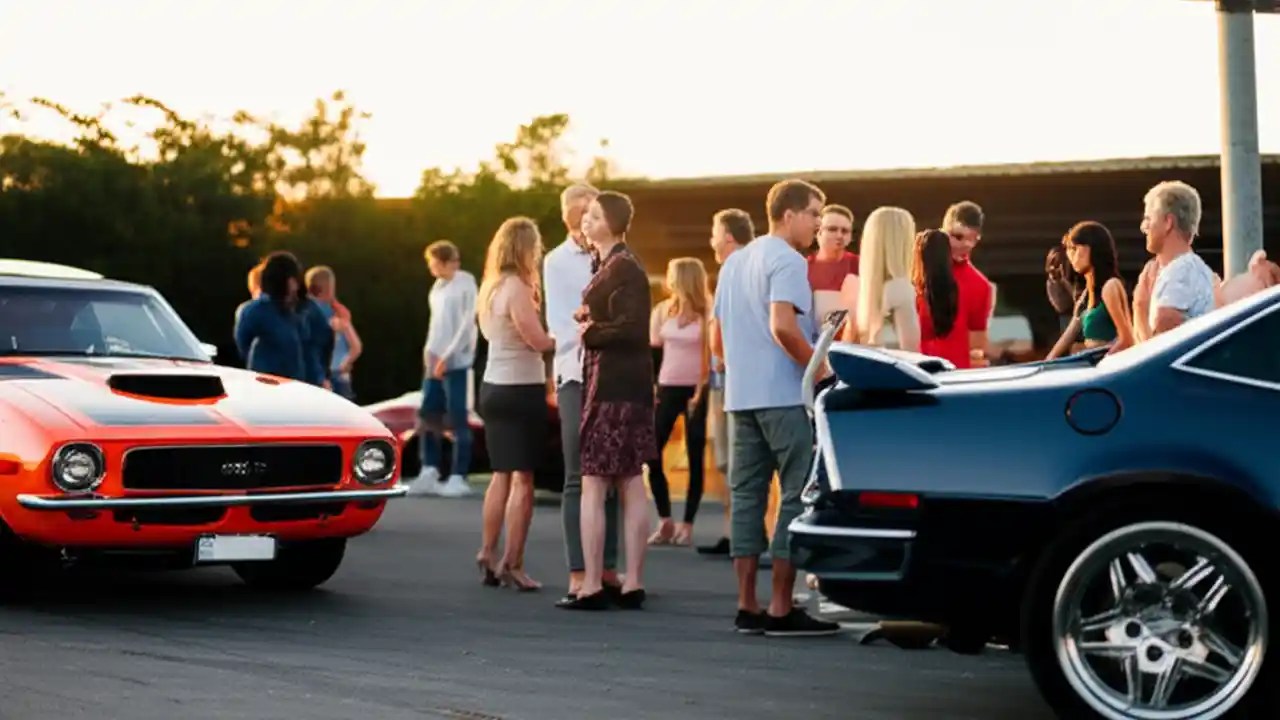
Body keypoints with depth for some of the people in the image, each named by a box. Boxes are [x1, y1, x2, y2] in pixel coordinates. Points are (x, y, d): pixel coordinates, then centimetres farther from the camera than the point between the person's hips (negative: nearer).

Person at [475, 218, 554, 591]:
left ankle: (488, 556, 17)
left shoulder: (491, 287, 10)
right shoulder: (516, 288, -16)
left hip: (493, 388, 9)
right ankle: (513, 564, -5)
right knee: (522, 479, -4)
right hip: (521, 390, -9)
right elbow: (538, 341, -18)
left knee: (502, 475, 16)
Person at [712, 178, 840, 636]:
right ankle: (781, 610, -6)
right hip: (783, 394, -9)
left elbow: (718, 337, 21)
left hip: (741, 395, 9)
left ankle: (747, 607, 8)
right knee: (797, 496, -4)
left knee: (747, 495, 8)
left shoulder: (736, 261, 18)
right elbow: (782, 326, -23)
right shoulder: (786, 260, -10)